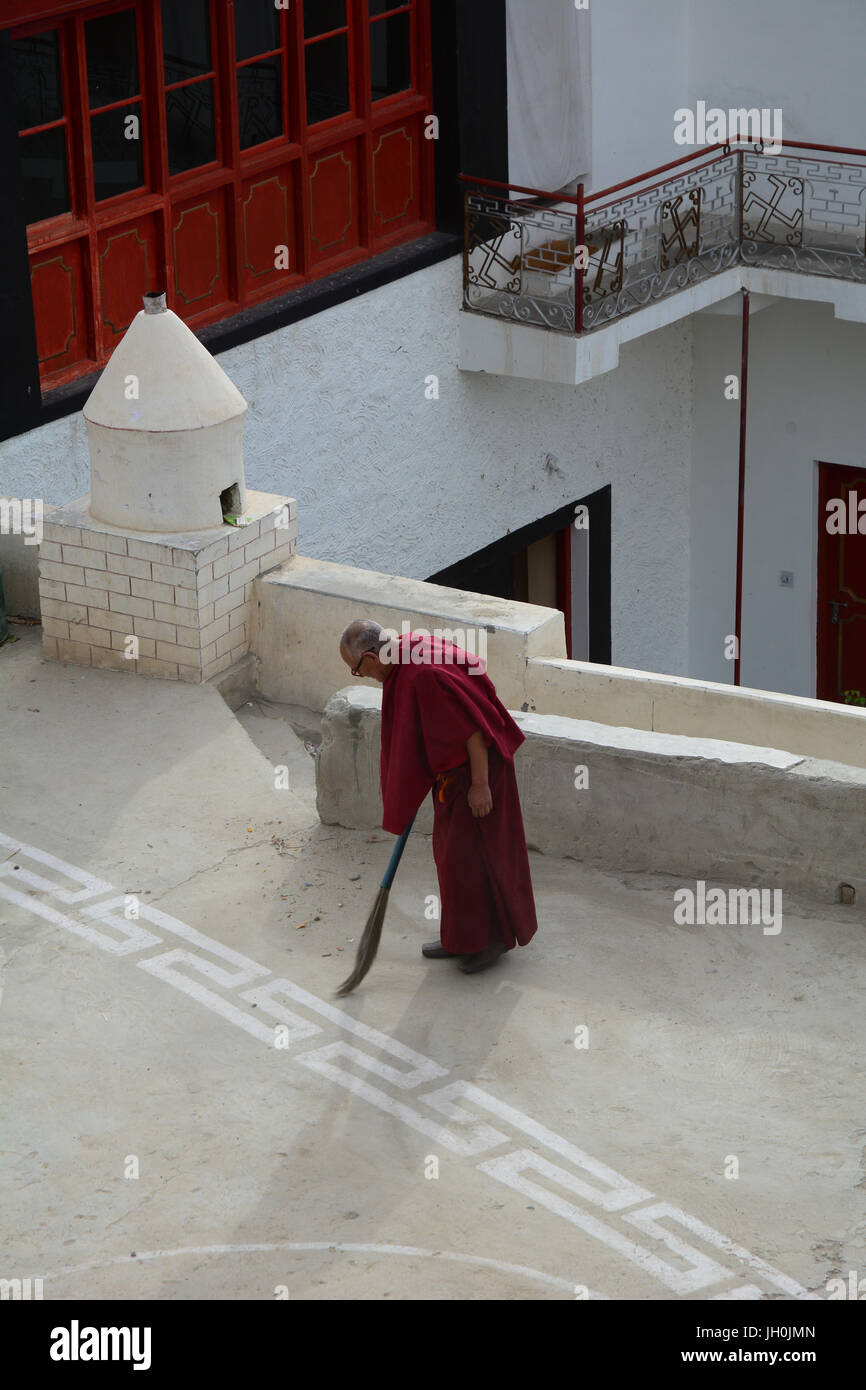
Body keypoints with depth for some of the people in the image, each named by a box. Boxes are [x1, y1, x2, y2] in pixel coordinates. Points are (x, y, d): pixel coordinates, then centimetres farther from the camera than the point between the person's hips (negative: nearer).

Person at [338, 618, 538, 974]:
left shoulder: (426, 675, -31)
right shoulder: (408, 651, 1)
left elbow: (472, 728, -28)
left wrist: (479, 783, -23)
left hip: (476, 763, -10)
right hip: (452, 765, 10)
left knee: (468, 851, -1)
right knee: (450, 848, 16)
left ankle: (490, 938, 13)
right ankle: (462, 937, 26)